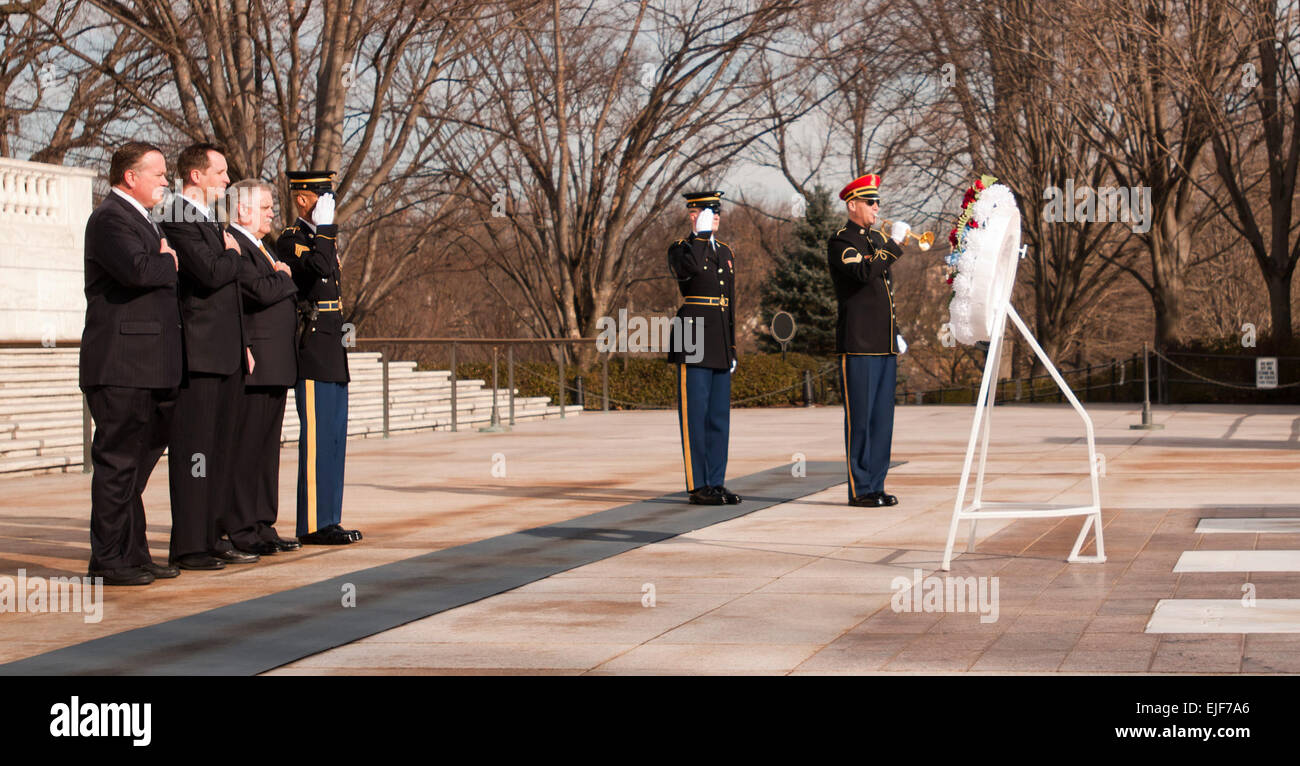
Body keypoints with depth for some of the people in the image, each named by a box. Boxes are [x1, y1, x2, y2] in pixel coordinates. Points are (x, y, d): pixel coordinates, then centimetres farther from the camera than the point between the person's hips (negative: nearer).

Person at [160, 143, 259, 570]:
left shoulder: (209, 222, 21)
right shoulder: (179, 219, -10)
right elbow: (210, 273, -23)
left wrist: (243, 346, 20)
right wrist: (232, 254, -2)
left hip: (226, 355, 10)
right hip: (199, 355, -10)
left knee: (221, 449, 12)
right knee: (194, 450, -7)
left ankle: (215, 537, 18)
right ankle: (189, 546, -4)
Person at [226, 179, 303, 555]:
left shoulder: (260, 247, 24)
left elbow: (281, 296, 23)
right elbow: (260, 291, -21)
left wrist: (280, 275, 4)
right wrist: (284, 277, -3)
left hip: (276, 367, 10)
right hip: (251, 366, -10)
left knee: (267, 450, 12)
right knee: (245, 450, -8)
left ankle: (262, 526, 18)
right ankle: (241, 533, -5)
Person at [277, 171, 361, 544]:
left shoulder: (323, 239, 20)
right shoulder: (290, 240, -9)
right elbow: (318, 268, -29)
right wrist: (324, 227, -21)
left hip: (333, 355, 10)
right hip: (312, 352, -10)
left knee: (334, 439, 10)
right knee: (317, 437, -9)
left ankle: (328, 521, 15)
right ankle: (313, 524, -6)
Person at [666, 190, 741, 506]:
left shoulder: (725, 252, 18)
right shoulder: (680, 248, -1)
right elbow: (689, 269, -27)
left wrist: (732, 348, 17)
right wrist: (701, 234, -18)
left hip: (720, 342, 7)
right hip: (693, 339, -7)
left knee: (719, 416, 7)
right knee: (695, 416, -4)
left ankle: (716, 483, 12)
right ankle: (697, 486, -1)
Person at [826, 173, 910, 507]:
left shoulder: (877, 240, 19)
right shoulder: (841, 242, -6)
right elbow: (864, 272, -24)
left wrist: (896, 332, 22)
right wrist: (894, 242, -18)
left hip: (885, 344, 8)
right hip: (858, 345, -8)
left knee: (882, 417, 8)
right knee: (859, 418, -5)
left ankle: (876, 486, 13)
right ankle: (859, 489, -1)